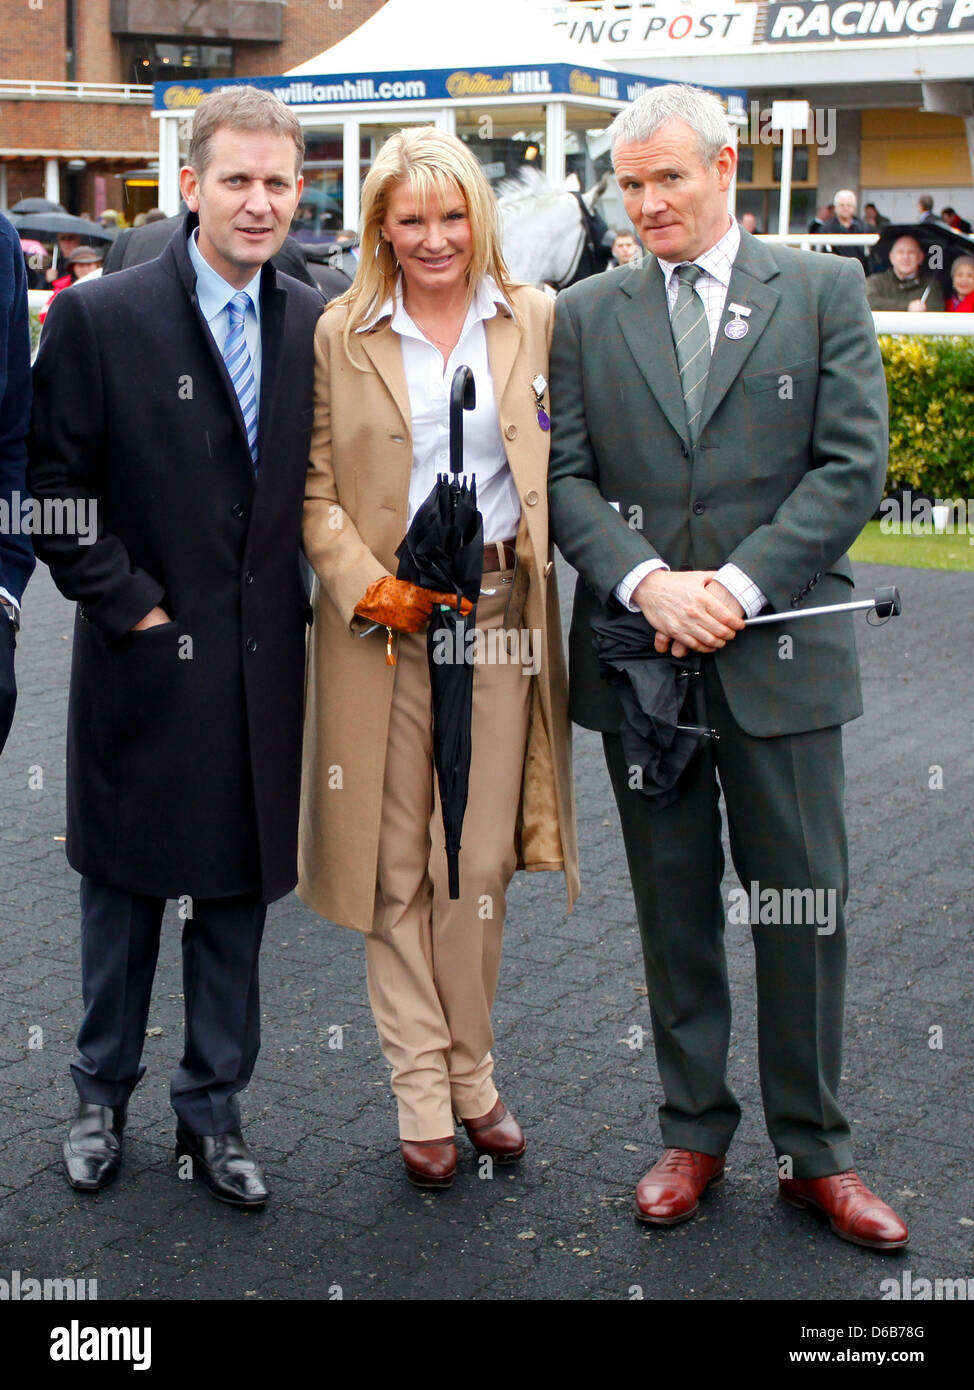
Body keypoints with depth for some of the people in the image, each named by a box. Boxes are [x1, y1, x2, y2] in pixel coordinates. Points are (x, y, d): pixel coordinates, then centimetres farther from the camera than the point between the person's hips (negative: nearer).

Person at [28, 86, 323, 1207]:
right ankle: (100, 1097, 33)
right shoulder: (99, 319, -7)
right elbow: (56, 492, -6)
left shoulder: (316, 328, 4)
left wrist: (324, 596, -1)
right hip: (145, 666, -3)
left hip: (263, 677, 3)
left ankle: (212, 1110, 29)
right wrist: (130, 607, -10)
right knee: (124, 894, 13)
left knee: (237, 903, 12)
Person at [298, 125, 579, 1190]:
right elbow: (315, 487, 3)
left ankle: (471, 1075, 22)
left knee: (478, 863, 4)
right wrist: (366, 586, -11)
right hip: (382, 621, -1)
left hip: (501, 613, 1)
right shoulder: (340, 334, 4)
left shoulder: (535, 320, 7)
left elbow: (567, 462, 9)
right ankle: (422, 1095, 16)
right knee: (398, 866, 5)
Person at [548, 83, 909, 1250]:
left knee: (803, 906, 5)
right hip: (638, 654, 2)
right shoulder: (585, 317, 7)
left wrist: (739, 584, -14)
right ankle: (693, 1133, 26)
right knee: (674, 905, 11)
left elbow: (852, 466, -5)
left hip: (779, 654, -1)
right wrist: (645, 581, -15)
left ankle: (813, 1151, 20)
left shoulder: (824, 293, 2)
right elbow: (564, 477, 2)